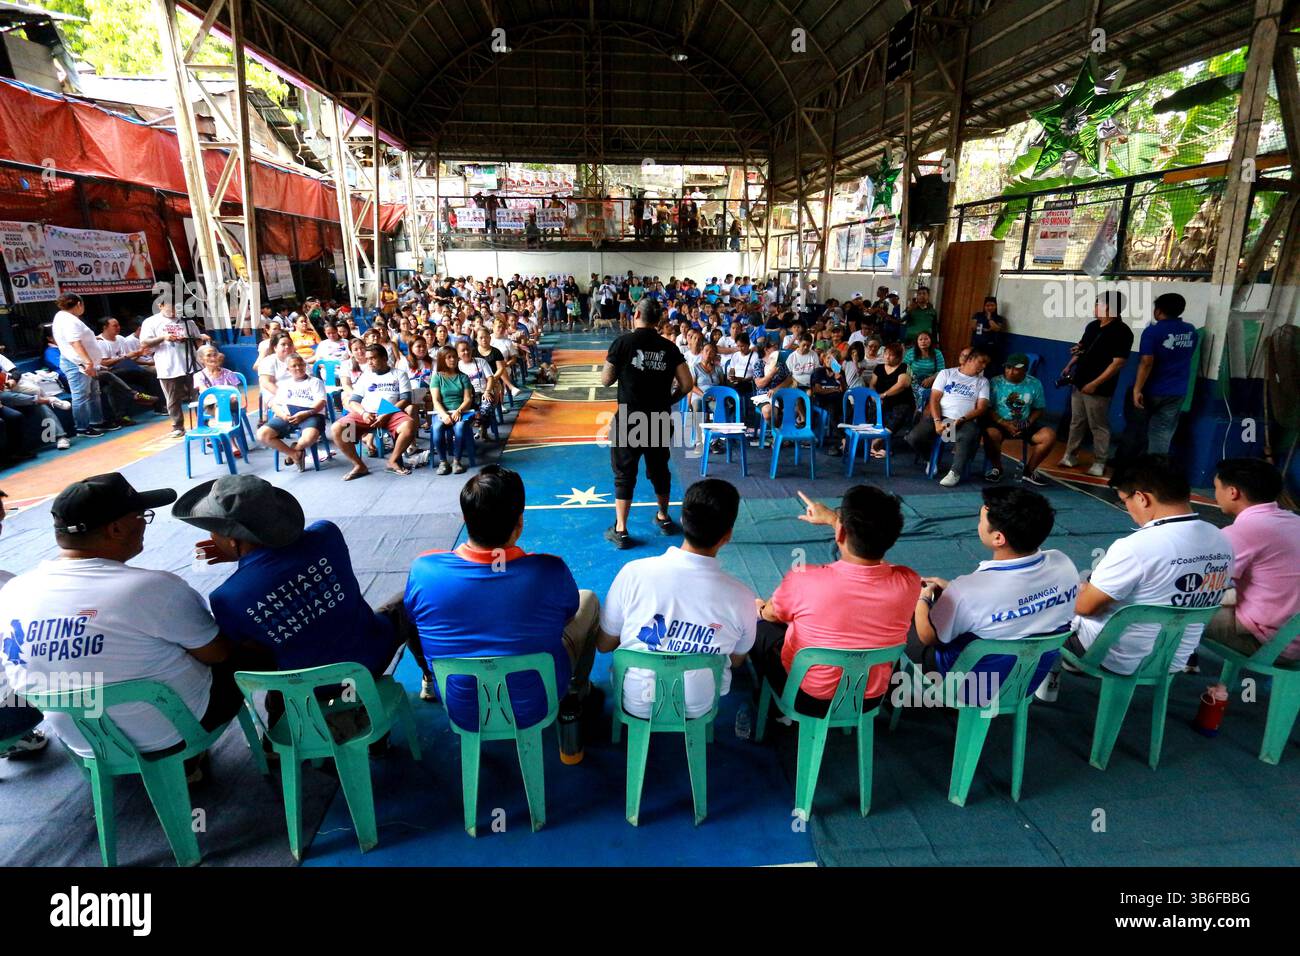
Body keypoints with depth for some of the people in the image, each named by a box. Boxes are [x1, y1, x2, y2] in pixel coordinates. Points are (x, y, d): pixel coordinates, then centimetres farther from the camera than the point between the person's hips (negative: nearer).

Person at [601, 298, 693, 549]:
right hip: (660, 421, 3)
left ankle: (620, 530, 7)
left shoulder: (624, 342, -8)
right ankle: (663, 518, 37)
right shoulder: (669, 347, 1)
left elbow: (606, 380, -3)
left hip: (629, 420, -3)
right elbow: (687, 384, -2)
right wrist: (667, 400, 13)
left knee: (625, 474, 5)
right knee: (659, 469, 19)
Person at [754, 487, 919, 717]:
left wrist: (760, 608, 16)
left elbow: (771, 614, -8)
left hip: (807, 699, -3)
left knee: (761, 627, 24)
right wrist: (831, 518, 15)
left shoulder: (804, 580, -33)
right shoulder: (908, 583, -24)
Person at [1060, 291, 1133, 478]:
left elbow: (1118, 363, -19)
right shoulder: (1092, 326, 8)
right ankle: (1070, 455, 23)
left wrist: (1094, 384, -21)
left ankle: (1099, 462, 12)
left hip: (1098, 390, -7)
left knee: (1099, 427, 2)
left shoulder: (1122, 332, -15)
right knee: (1076, 422, 14)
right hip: (1079, 384, 7)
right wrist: (1069, 366, 7)